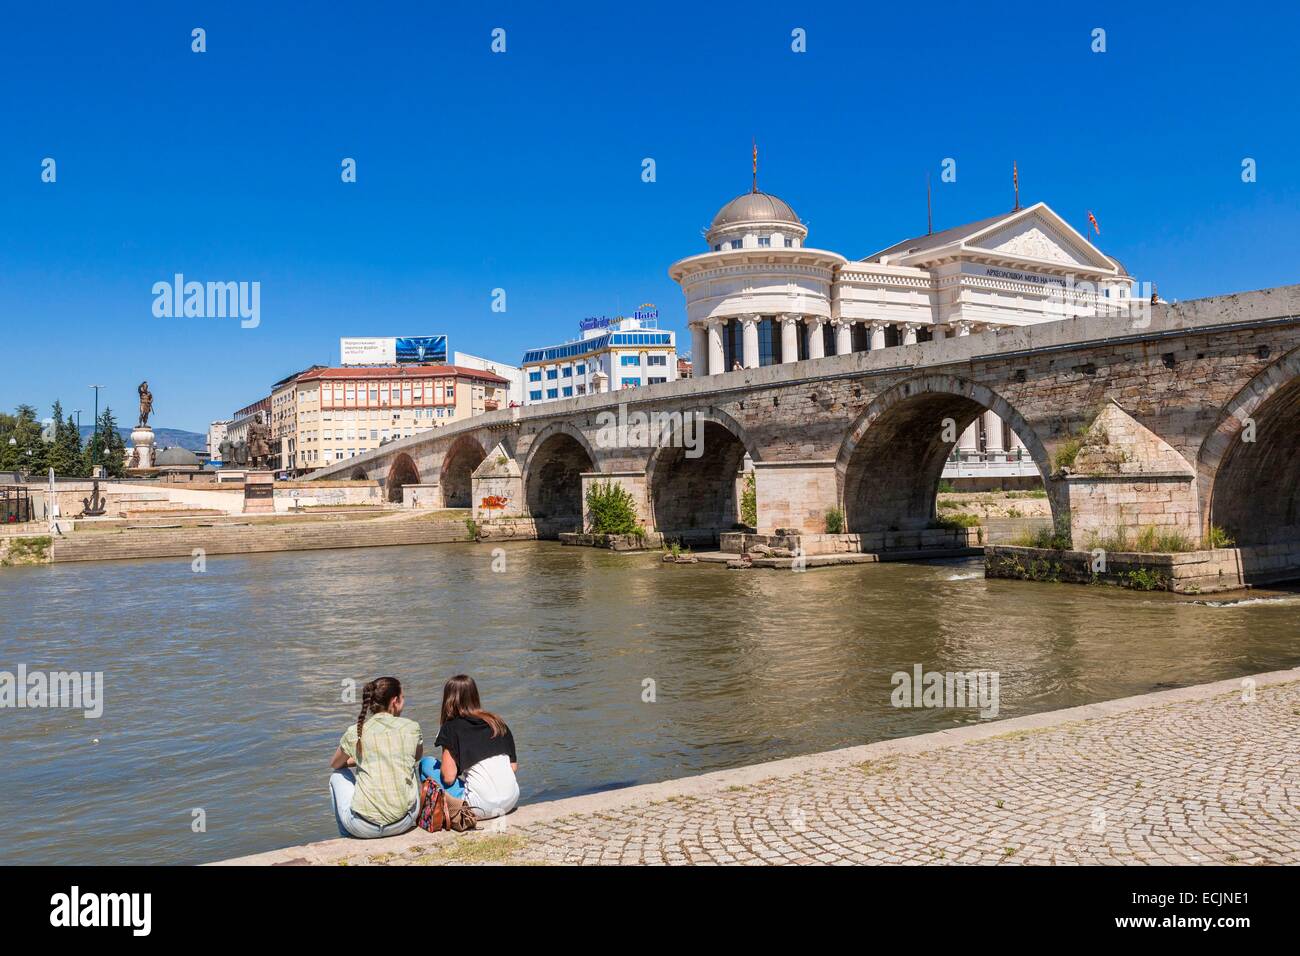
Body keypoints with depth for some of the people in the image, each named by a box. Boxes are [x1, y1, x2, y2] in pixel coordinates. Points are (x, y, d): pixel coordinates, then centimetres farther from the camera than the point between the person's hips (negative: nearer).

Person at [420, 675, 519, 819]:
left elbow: (448, 777, -7)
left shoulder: (451, 728, -3)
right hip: (511, 802, 6)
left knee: (426, 764, 10)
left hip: (481, 809, -6)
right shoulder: (498, 722, 10)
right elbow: (514, 767, 10)